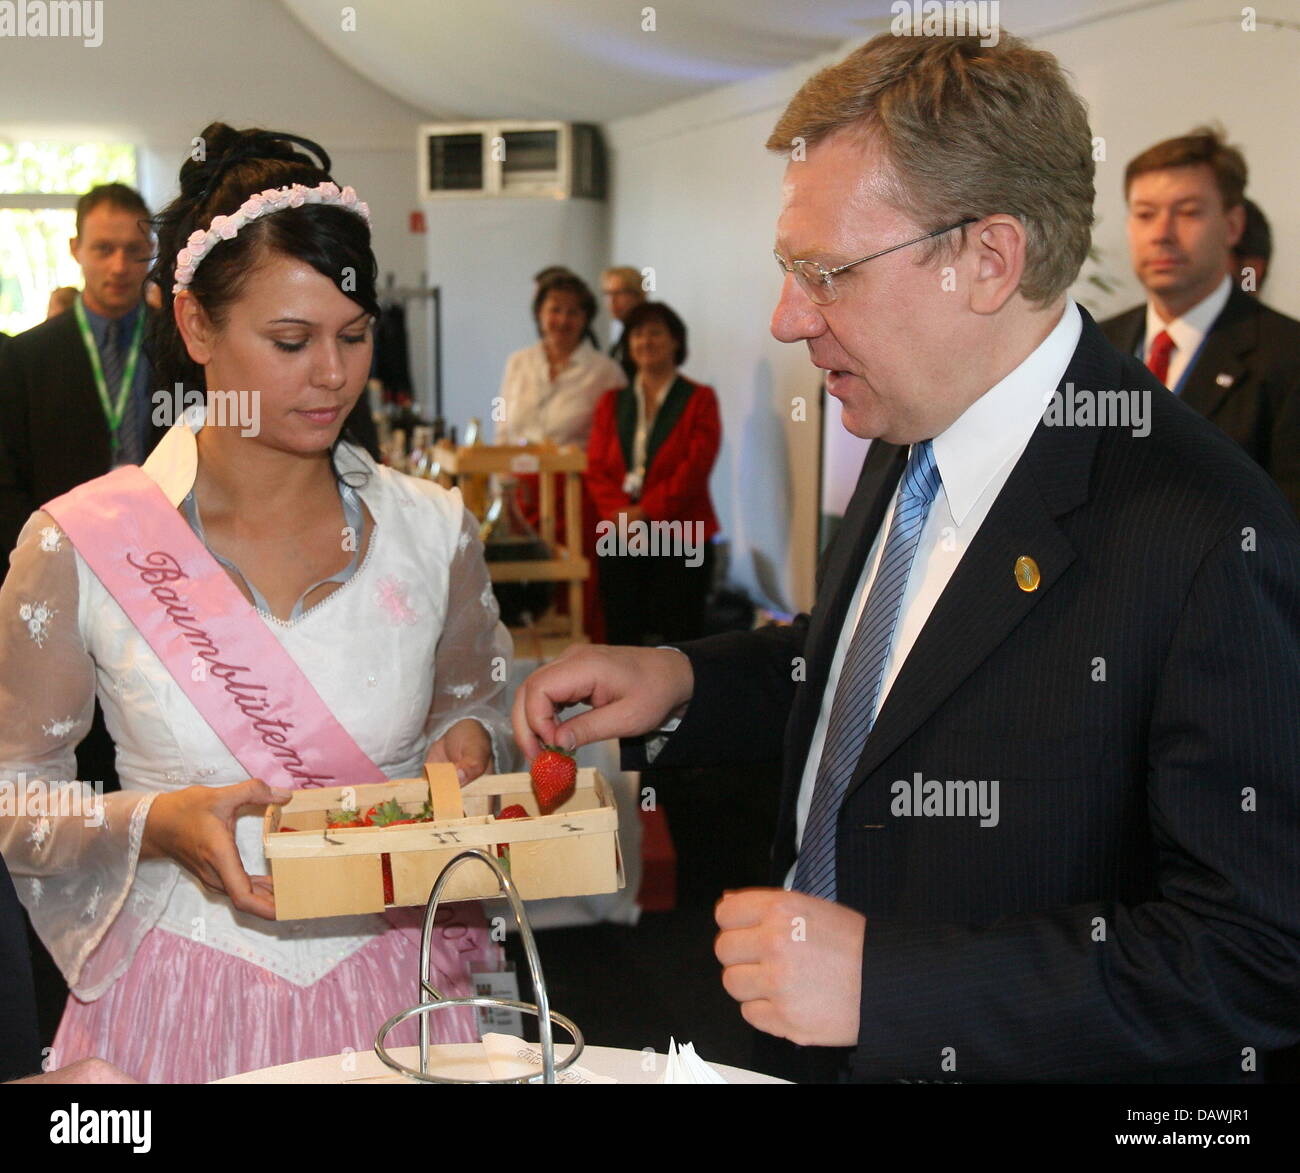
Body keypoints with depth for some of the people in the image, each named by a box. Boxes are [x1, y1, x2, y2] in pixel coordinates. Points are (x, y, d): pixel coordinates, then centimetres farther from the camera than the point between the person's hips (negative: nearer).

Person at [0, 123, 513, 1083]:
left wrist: (467, 742, -9)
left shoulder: (432, 529, -2)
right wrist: (154, 824, -19)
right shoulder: (78, 545, -9)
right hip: (186, 996, -1)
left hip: (395, 986, 2)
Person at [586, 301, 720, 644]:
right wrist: (619, 514, -11)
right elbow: (596, 468, 8)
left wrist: (645, 511, -14)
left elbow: (694, 468, -7)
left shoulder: (699, 400, 5)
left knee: (677, 639, -5)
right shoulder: (612, 402, 17)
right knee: (621, 635, 1)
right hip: (620, 539, 3)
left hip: (679, 539, -3)